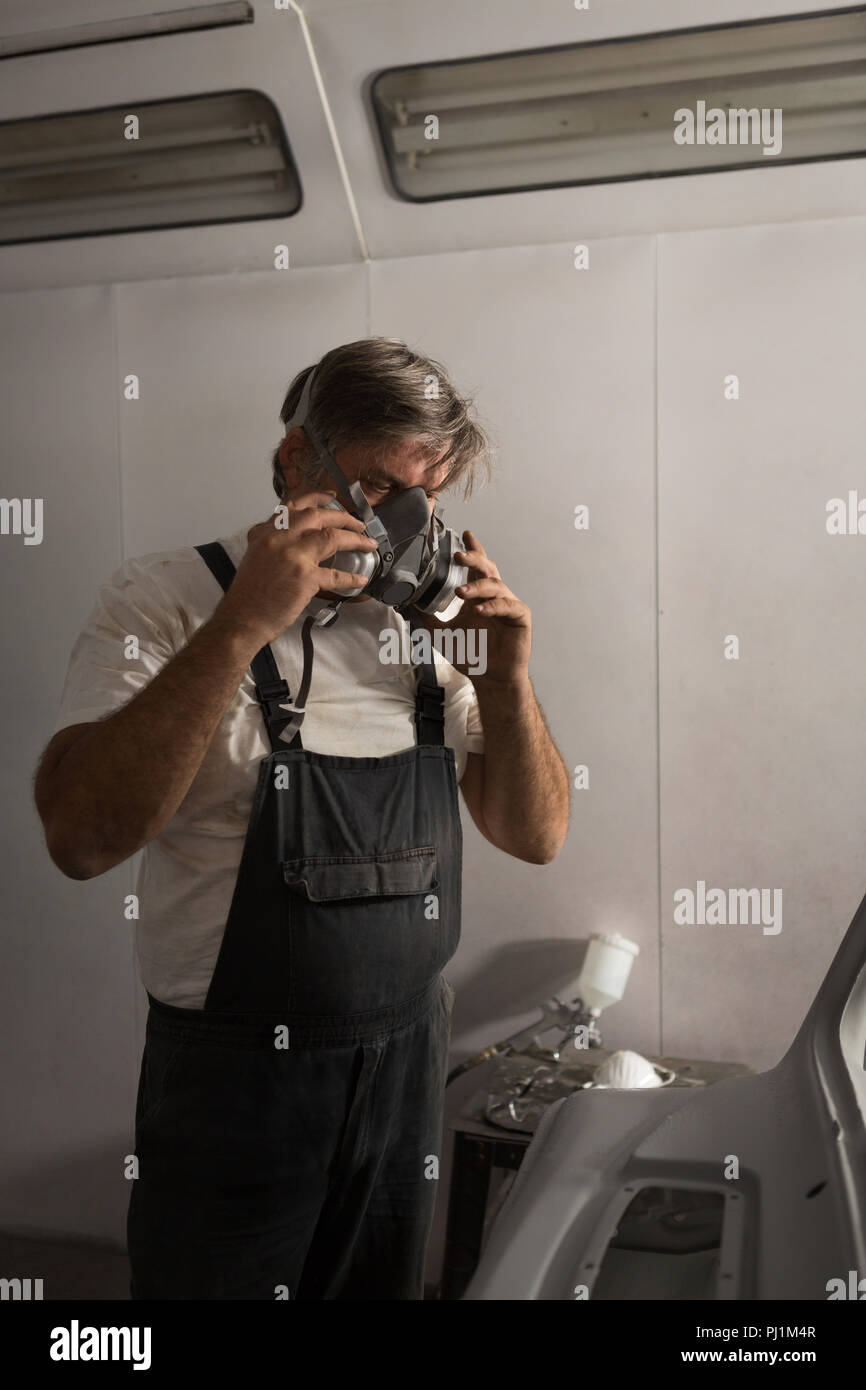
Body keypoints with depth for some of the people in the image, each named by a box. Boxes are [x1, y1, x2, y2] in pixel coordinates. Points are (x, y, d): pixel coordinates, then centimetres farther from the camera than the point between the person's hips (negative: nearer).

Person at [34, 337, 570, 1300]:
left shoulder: (424, 630, 3)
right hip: (234, 1080, -5)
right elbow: (83, 838, -26)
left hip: (408, 1065, 5)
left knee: (385, 1285, 20)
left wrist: (504, 675, -12)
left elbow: (534, 836, 4)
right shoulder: (166, 600, -11)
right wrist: (242, 626, -31)